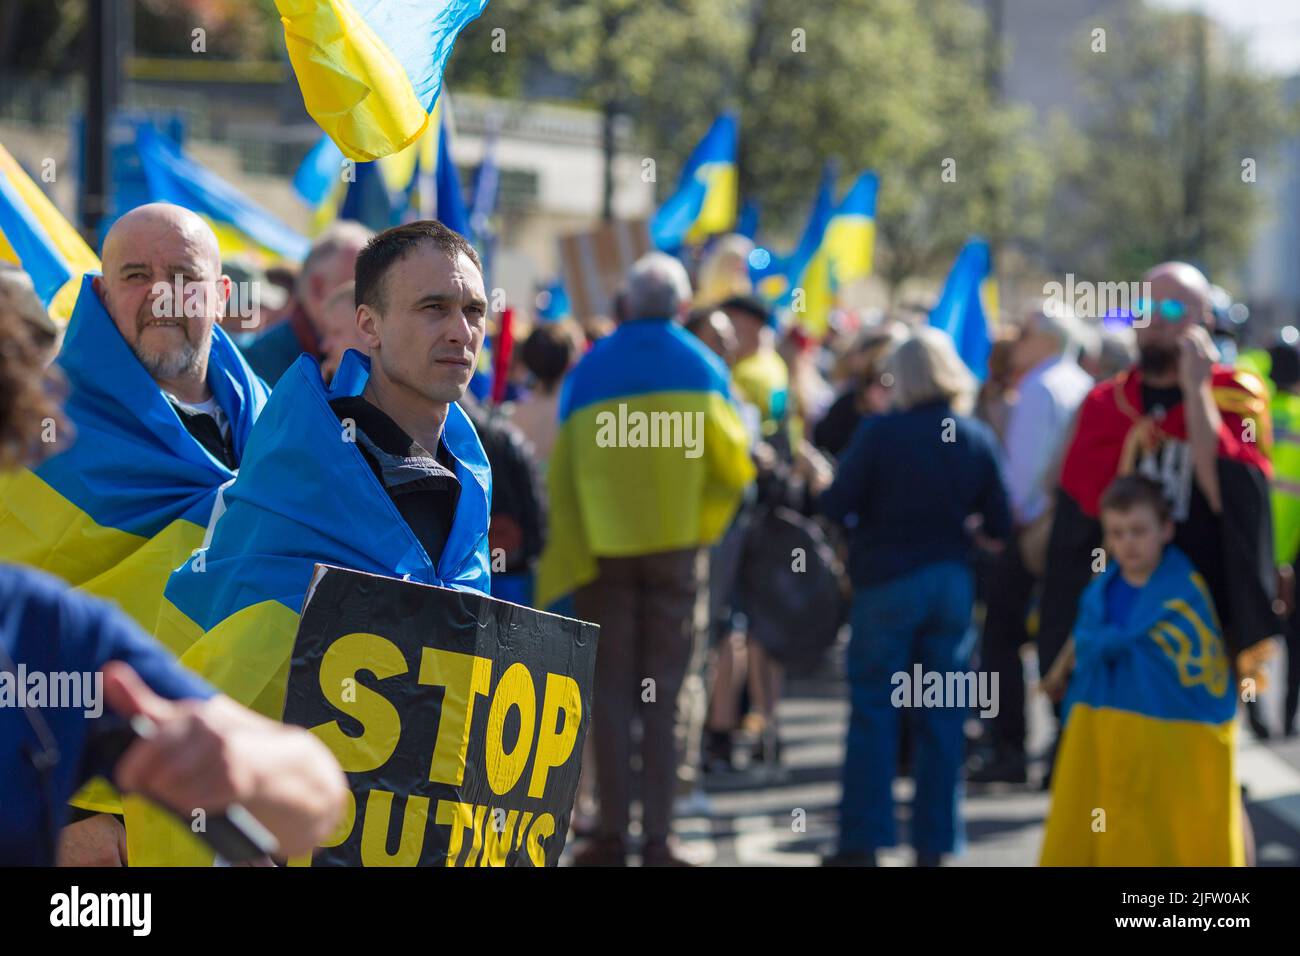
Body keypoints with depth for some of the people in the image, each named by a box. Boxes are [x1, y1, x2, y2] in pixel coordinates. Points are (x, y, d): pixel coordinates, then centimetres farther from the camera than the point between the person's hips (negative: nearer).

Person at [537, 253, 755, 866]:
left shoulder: (589, 371, 1)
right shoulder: (702, 367, 0)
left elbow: (561, 476, -3)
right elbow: (734, 466, -1)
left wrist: (558, 567, -2)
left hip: (602, 545, 0)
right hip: (676, 545, 0)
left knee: (610, 693, 6)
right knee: (664, 697, 3)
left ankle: (612, 833, 3)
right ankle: (657, 838, -2)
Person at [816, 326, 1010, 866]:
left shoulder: (879, 433, -11)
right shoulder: (978, 440, 0)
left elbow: (837, 506, -11)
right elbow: (999, 526, 1)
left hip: (887, 582, -3)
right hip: (952, 583, 3)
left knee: (872, 711, 3)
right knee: (942, 715, 8)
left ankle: (862, 842, 1)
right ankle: (934, 842, 8)